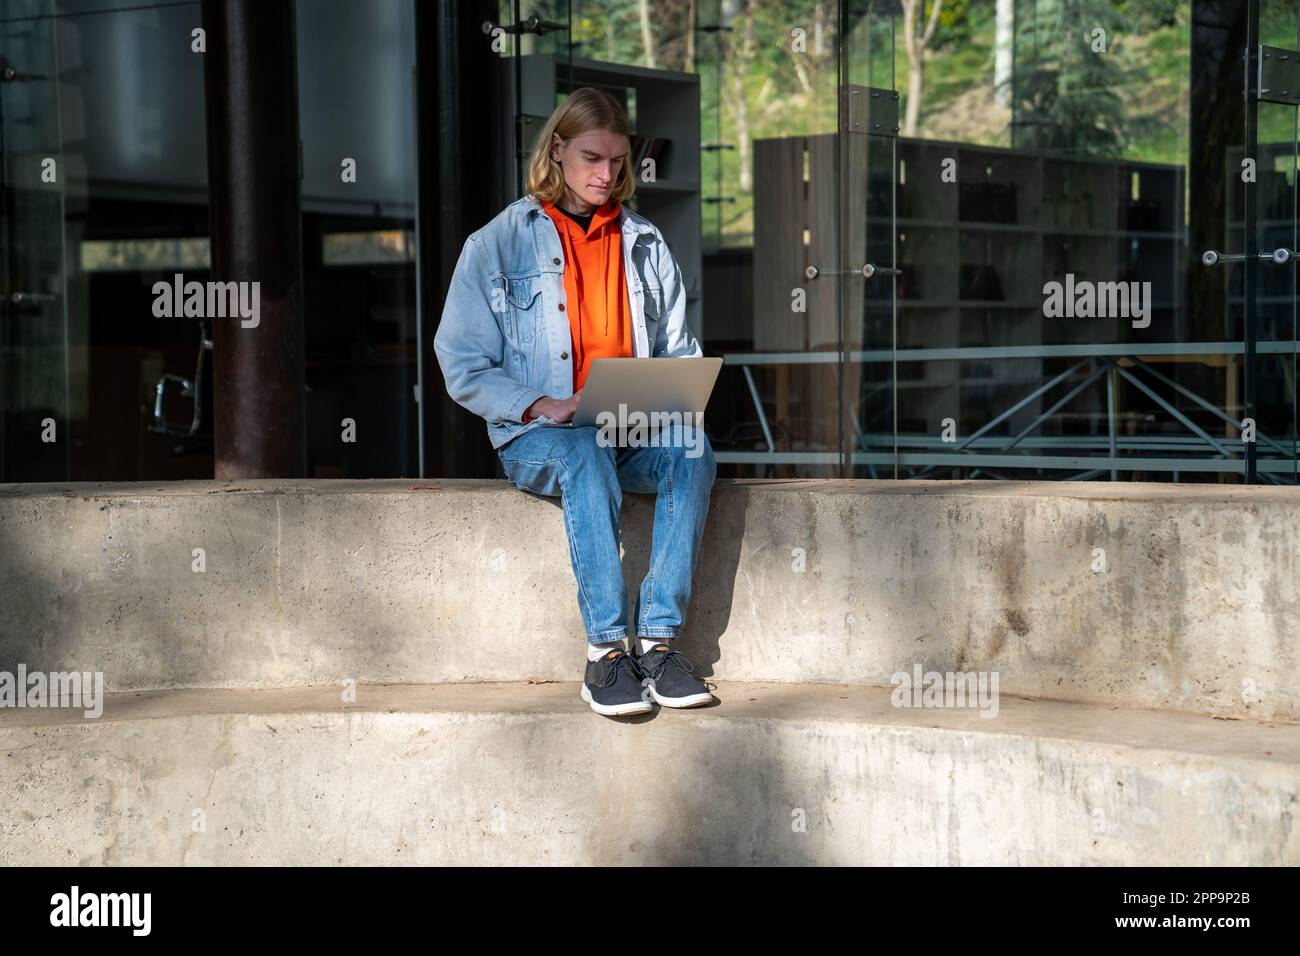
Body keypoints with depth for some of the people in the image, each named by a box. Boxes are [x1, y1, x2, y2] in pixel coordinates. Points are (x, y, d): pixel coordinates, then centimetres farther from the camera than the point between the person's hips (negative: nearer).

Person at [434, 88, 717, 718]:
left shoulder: (645, 244, 17)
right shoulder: (497, 244, 5)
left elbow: (681, 353, 20)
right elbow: (463, 368, 0)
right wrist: (541, 406, -16)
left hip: (636, 430, 3)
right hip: (537, 437, -3)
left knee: (692, 447, -31)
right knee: (587, 454, -38)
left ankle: (659, 639, -33)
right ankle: (605, 648, -38)